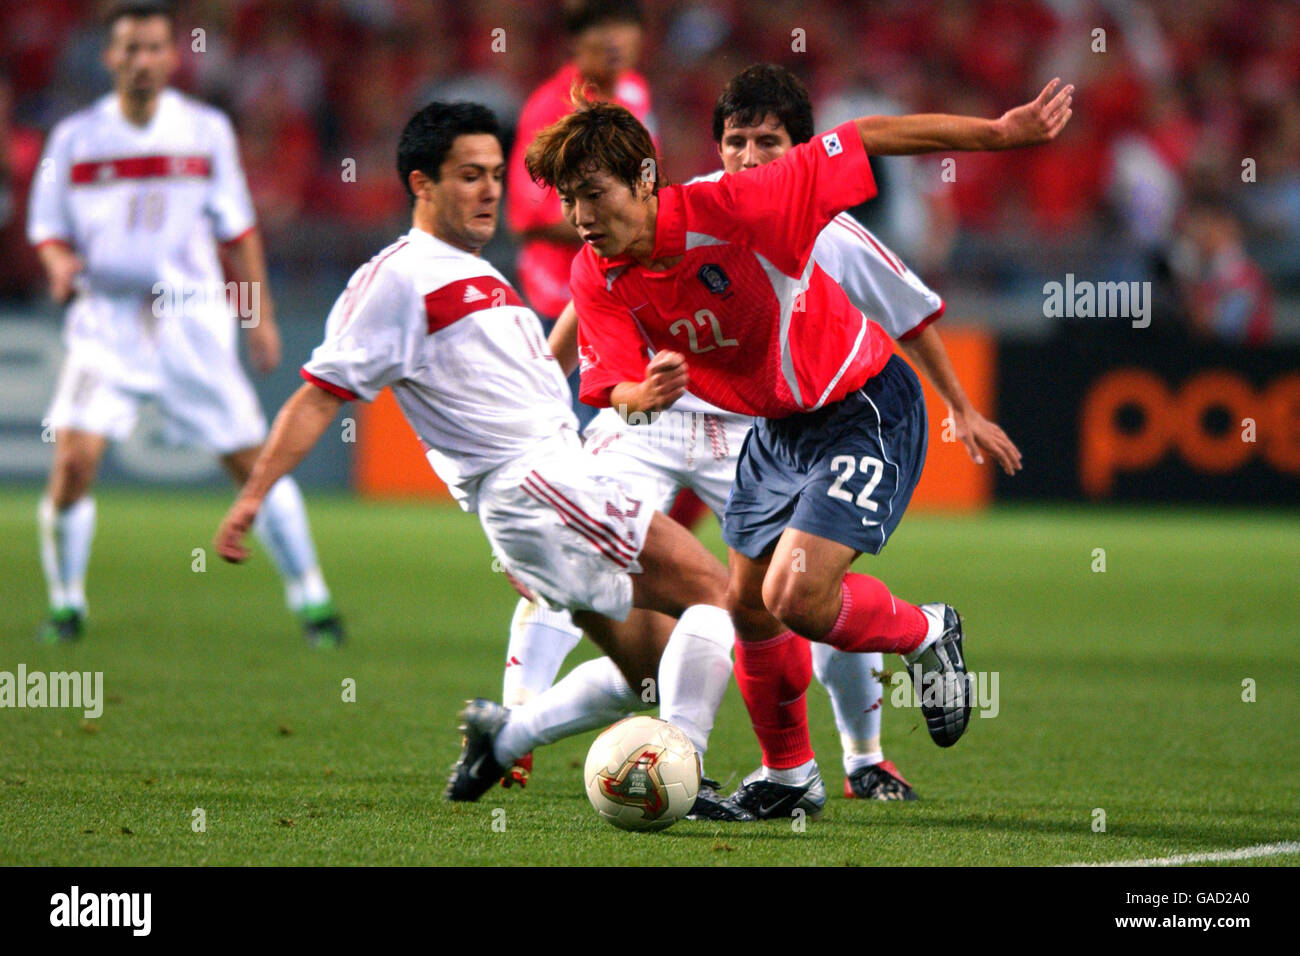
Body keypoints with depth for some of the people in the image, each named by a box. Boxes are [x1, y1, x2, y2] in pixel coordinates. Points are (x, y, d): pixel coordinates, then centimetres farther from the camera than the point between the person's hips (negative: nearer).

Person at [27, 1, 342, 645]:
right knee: (74, 459, -16)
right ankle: (66, 604, 2)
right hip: (106, 320, 0)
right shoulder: (75, 138, 1)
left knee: (255, 463, -1)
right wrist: (61, 265, -15)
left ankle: (310, 599, 13)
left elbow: (237, 229, 10)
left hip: (192, 321, 0)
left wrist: (260, 316, 7)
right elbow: (48, 228, 8)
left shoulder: (207, 130, 2)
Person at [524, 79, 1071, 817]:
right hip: (778, 425, 7)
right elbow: (612, 386, -15)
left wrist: (999, 133, -22)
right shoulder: (597, 279, -13)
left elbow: (867, 142, -22)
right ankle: (789, 776, 34)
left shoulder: (731, 209, -30)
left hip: (865, 407, -7)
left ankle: (927, 636, 11)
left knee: (795, 598, -19)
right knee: (749, 606, 13)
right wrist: (645, 394, -41)